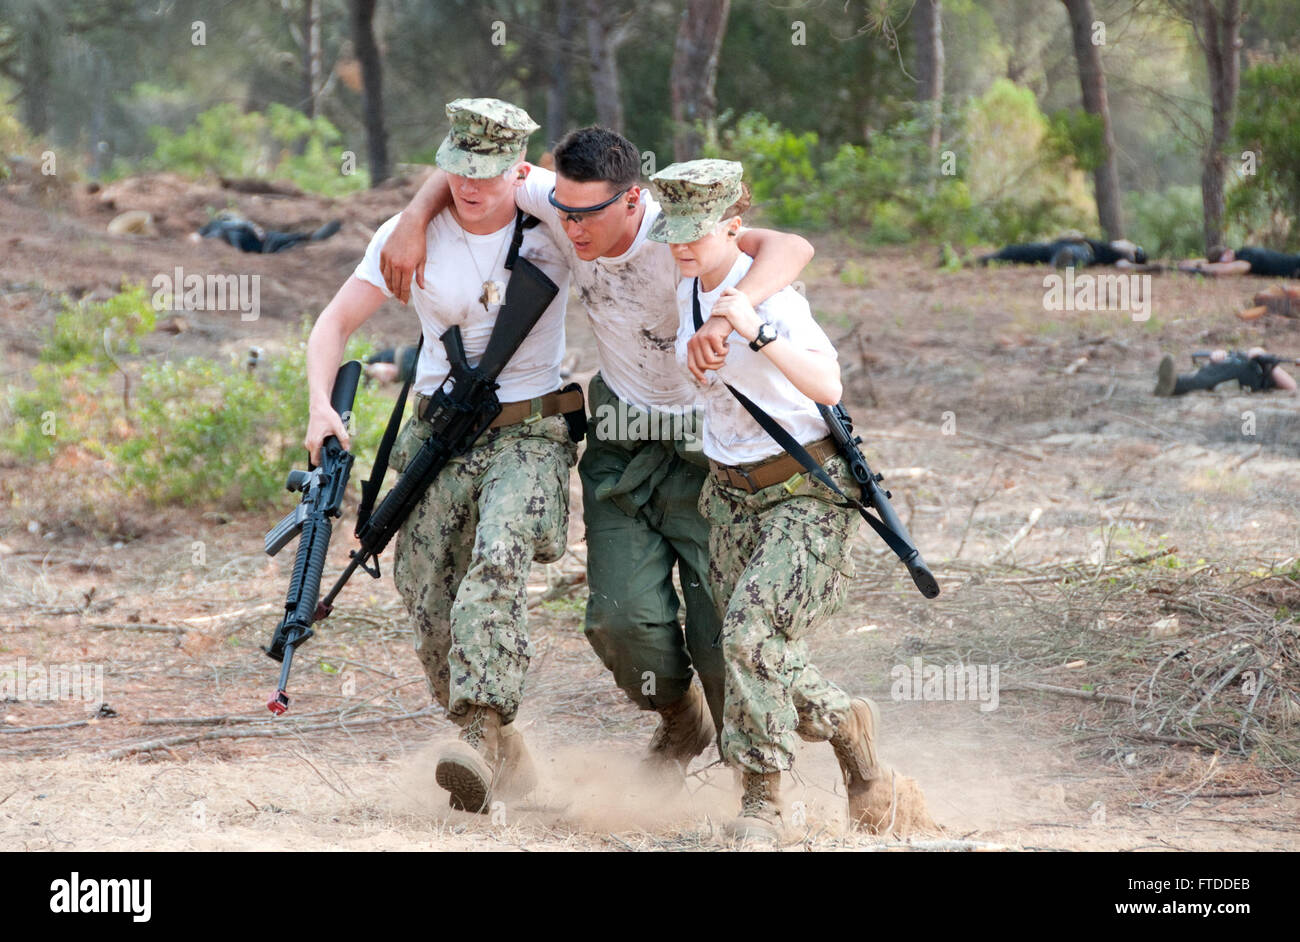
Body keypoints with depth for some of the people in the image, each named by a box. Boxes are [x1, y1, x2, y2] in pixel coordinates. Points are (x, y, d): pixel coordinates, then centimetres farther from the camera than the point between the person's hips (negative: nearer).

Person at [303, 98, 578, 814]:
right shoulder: (410, 236, -3)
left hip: (530, 433, -3)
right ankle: (505, 756, 15)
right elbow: (333, 325, 1)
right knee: (429, 601, -1)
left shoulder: (554, 229, -6)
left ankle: (482, 733, -37)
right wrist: (321, 407, -15)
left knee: (498, 561, -29)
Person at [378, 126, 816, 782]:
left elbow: (790, 249, -45)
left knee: (721, 623, -6)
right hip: (621, 432, 5)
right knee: (623, 617, -5)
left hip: (705, 440, -5)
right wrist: (413, 221, -15)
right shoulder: (560, 202, -14)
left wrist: (726, 315, -62)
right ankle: (681, 725, 26)